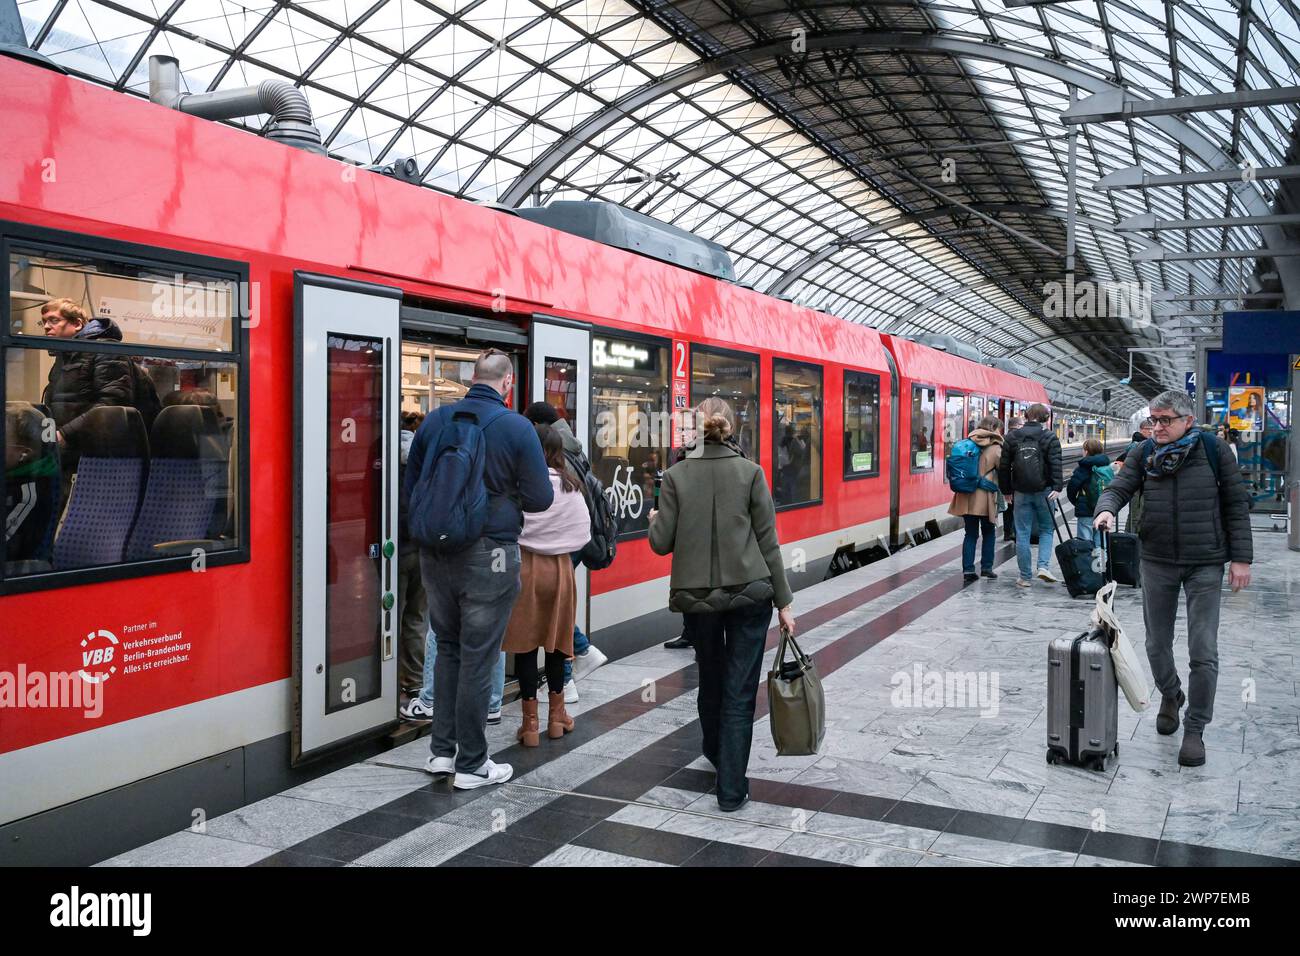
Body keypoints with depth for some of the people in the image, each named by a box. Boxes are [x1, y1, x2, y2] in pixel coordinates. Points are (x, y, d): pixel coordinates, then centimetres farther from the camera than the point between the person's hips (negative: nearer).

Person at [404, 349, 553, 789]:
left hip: (435, 553, 5)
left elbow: (411, 487, 11)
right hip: (488, 555, -4)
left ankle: (441, 749, 23)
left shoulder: (434, 421, 3)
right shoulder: (517, 428, -10)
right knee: (477, 657, 4)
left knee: (448, 648, 19)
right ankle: (471, 765, 14)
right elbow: (540, 499, -8)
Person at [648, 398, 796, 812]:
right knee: (740, 691, 3)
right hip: (749, 592, -1)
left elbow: (661, 543, -3)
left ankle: (716, 753, 45)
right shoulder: (750, 472, -4)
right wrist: (783, 600, 2)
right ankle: (731, 788, 5)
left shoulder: (676, 475, -3)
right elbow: (767, 541, -4)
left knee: (711, 678, 22)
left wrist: (655, 521, 20)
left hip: (696, 595, 2)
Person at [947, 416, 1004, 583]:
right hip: (984, 497, -4)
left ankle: (968, 569, 1)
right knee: (989, 533, 14)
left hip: (967, 497, 4)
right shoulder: (995, 448, -6)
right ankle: (986, 567, 13)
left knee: (970, 534, 8)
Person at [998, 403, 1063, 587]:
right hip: (1044, 492, -1)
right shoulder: (1050, 437, -1)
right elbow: (1056, 465, -11)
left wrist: (1006, 490, 13)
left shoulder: (1012, 437, 5)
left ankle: (1025, 577, 8)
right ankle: (1043, 565, -5)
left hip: (1021, 492, 1)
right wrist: (1057, 487, -13)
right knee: (1046, 530, 14)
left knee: (1022, 534, 5)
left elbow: (1004, 467, 6)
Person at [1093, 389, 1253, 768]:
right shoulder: (1144, 453, 2)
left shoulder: (1213, 450, -5)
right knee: (1157, 643, 13)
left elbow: (1236, 504, -2)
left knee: (1203, 651, -4)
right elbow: (1119, 487, -3)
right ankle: (1170, 695, 41)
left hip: (1205, 565, -3)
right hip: (1157, 562, 3)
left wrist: (1241, 558, -5)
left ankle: (1195, 730, 8)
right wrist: (1107, 508, -27)